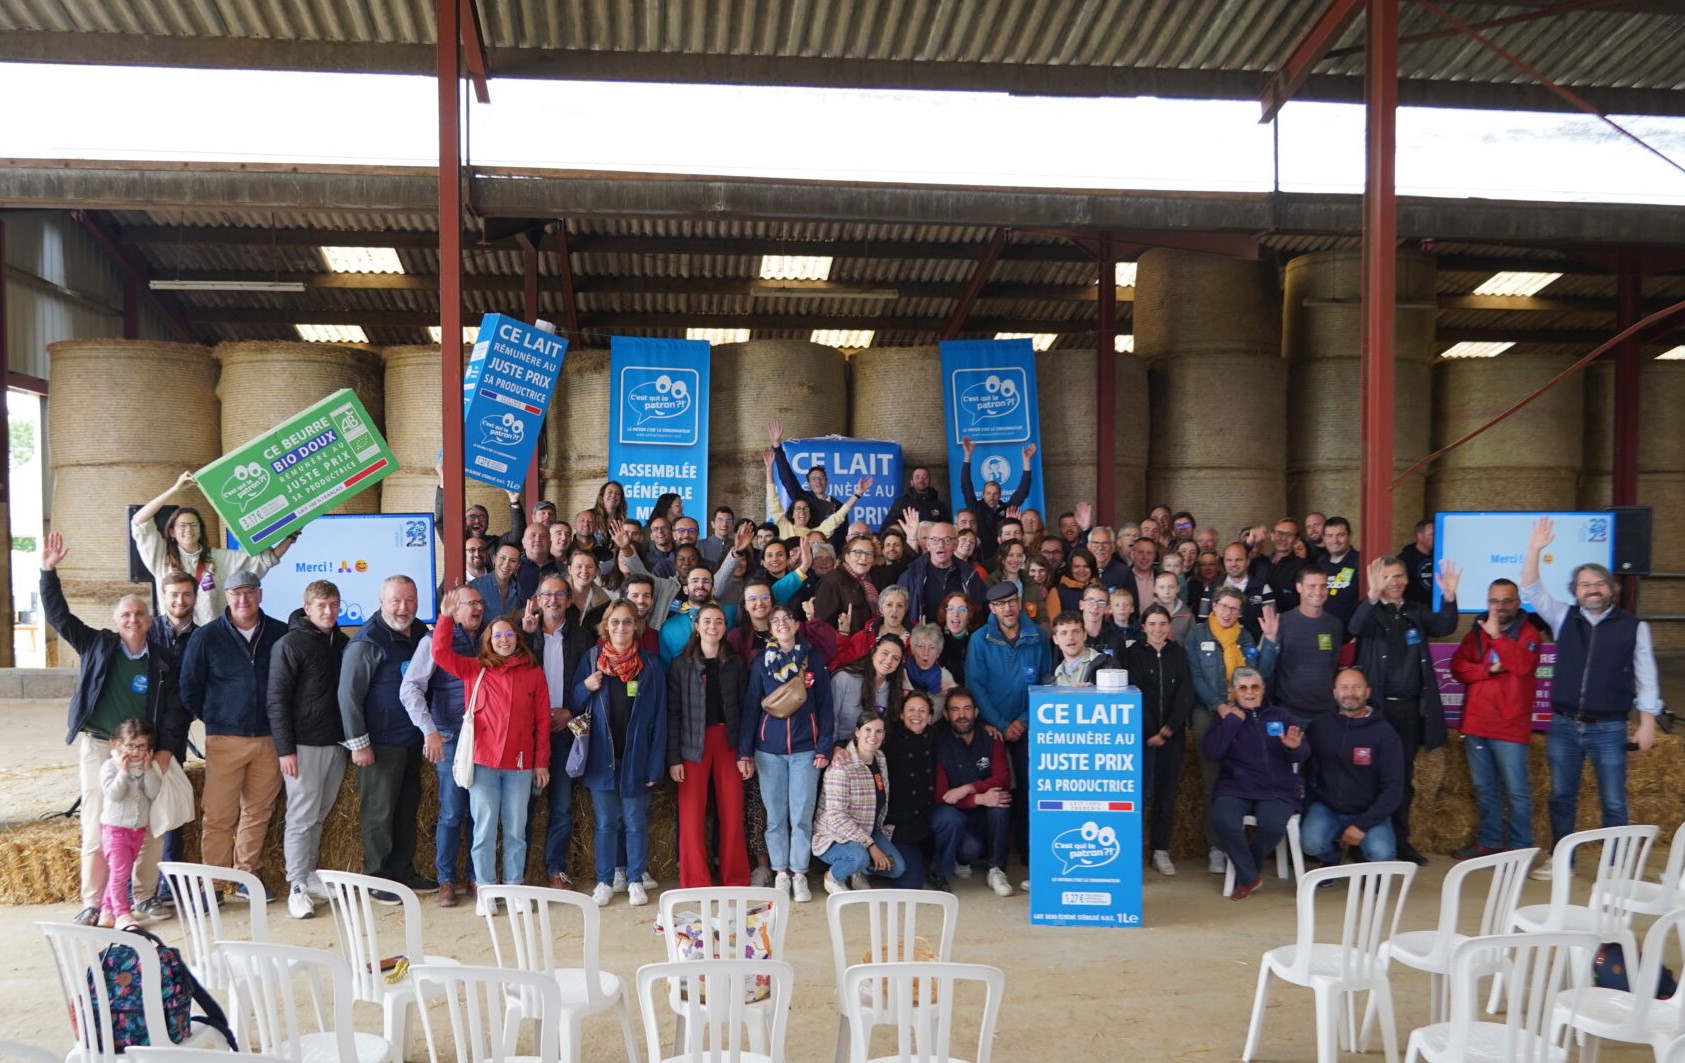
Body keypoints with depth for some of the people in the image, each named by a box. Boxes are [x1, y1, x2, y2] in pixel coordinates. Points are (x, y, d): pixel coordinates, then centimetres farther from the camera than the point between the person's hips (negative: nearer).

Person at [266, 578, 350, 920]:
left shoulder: (342, 643, 10)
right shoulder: (290, 644, -7)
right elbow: (277, 699, -10)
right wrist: (285, 749, -14)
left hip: (336, 743, 6)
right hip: (304, 745, -6)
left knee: (320, 816, 13)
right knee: (302, 817, -3)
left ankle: (309, 875, 24)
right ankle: (297, 887, 4)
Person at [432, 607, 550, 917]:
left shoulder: (533, 672, 5)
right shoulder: (475, 669, 5)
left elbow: (542, 720, 5)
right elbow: (441, 653, -5)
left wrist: (542, 762, 3)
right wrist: (447, 615, -9)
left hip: (520, 764, 1)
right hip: (483, 761, -1)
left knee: (516, 830, 8)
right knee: (484, 829, 2)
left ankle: (513, 887, 19)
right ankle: (485, 890, 12)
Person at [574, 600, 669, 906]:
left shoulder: (650, 665, -2)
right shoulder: (592, 658, 2)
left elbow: (659, 717, -3)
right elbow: (576, 705, 7)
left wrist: (656, 765, -8)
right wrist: (586, 688, -15)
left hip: (636, 757, -1)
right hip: (602, 756, 1)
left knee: (636, 823, 7)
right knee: (606, 823, 9)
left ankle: (636, 881, 19)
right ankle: (604, 882, 20)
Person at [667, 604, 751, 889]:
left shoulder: (736, 663, 7)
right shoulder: (681, 665, 2)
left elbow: (745, 709, 7)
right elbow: (673, 713, -1)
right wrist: (673, 758, -7)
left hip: (728, 742, 1)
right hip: (693, 745, -1)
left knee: (732, 812, 2)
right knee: (692, 814, -2)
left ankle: (736, 880, 13)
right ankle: (695, 883, 8)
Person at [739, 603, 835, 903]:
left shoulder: (813, 659, 4)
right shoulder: (761, 661, 4)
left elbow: (825, 706, 4)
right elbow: (750, 707, 4)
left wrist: (824, 748, -3)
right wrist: (744, 751, -1)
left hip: (805, 749, 0)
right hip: (769, 750, 1)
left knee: (802, 816, 0)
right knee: (775, 816, 5)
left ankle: (799, 874, 12)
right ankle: (780, 873, 16)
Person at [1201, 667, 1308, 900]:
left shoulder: (1280, 717, 17)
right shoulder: (1226, 717, 13)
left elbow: (1301, 756, 6)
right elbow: (1211, 751, -5)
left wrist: (1295, 747, -18)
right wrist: (1233, 720, -8)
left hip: (1277, 790, 1)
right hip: (1235, 788, -1)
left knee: (1273, 825, -31)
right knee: (1223, 821, -32)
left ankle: (1246, 867, 0)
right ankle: (1249, 875, -6)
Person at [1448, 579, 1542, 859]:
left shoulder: (1528, 633, 1)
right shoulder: (1476, 632, 14)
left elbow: (1523, 665, -18)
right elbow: (1458, 667, 4)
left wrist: (1496, 636, -18)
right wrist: (1488, 669, -11)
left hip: (1509, 725, -5)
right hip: (1475, 723, 5)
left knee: (1516, 791, -3)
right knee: (1484, 789, 12)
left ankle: (1520, 846, 6)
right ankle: (1489, 841, 22)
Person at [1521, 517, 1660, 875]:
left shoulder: (1633, 626, -1)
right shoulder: (1564, 617, 5)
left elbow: (1645, 676, 0)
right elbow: (1531, 592, -3)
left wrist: (1647, 723, -3)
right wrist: (1534, 549, -14)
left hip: (1609, 729, -2)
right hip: (1563, 725, 2)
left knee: (1613, 802, 4)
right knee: (1562, 797, 10)